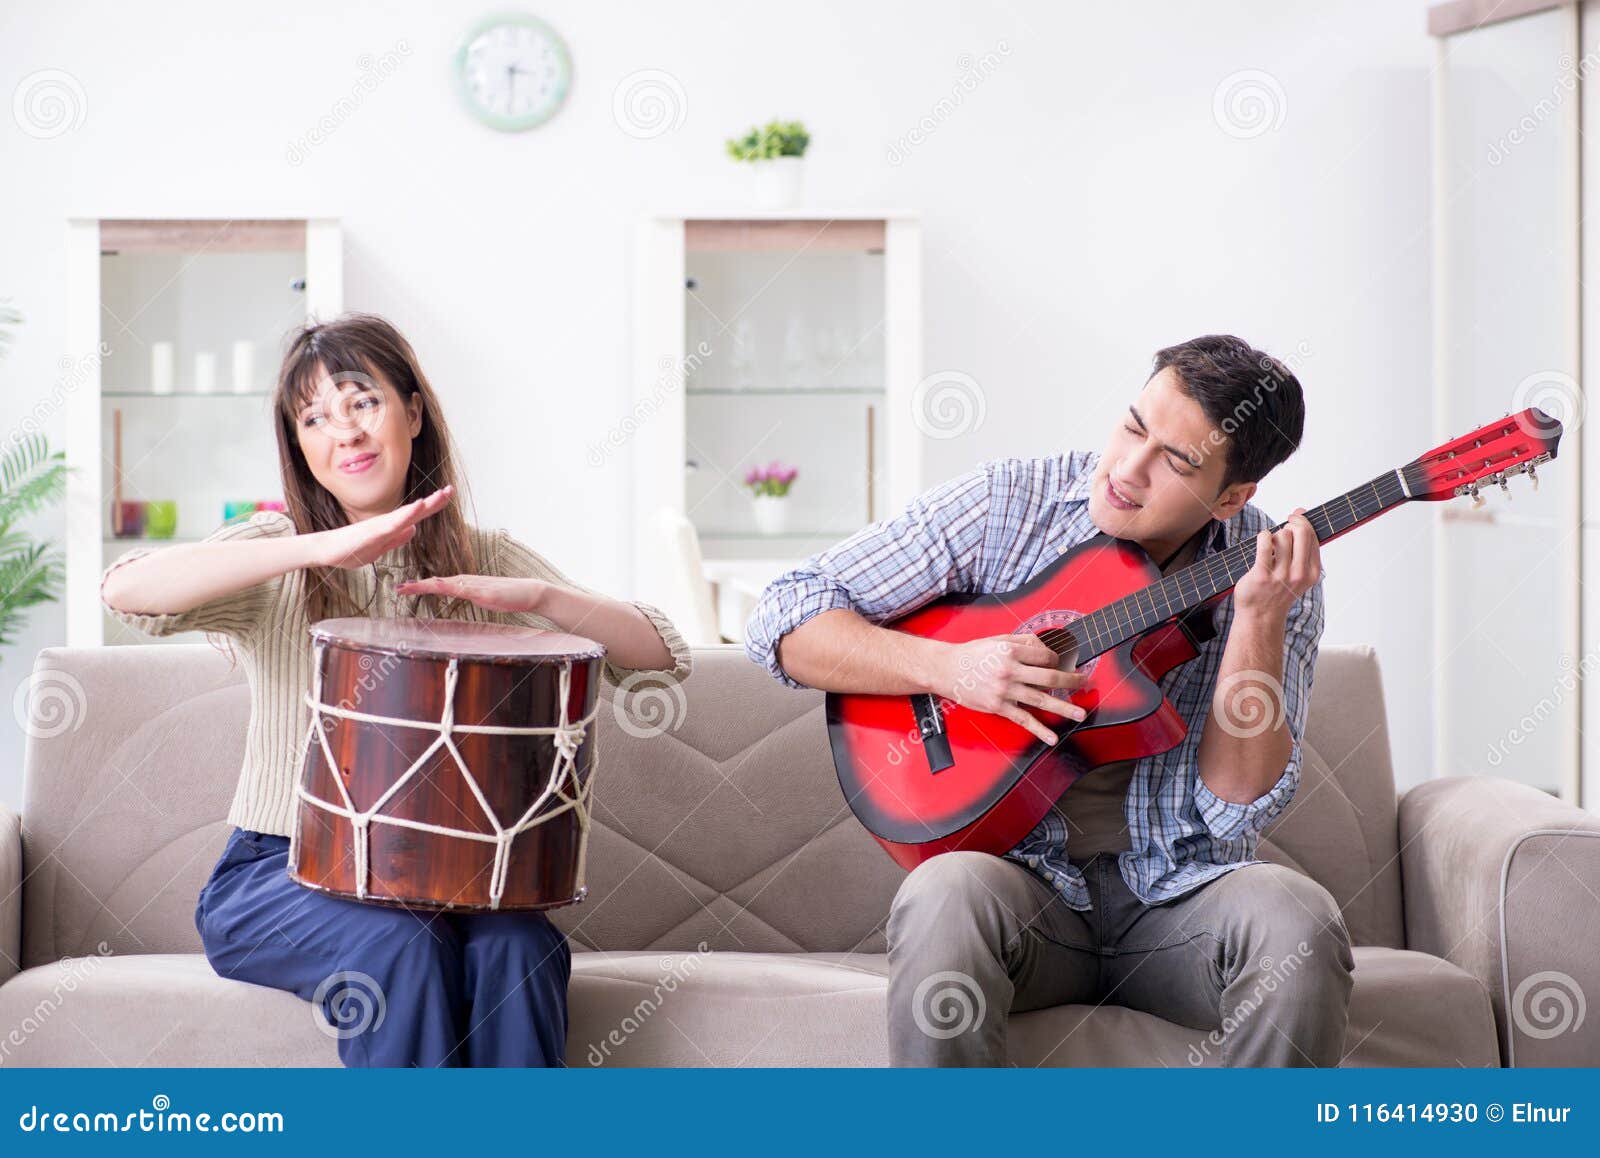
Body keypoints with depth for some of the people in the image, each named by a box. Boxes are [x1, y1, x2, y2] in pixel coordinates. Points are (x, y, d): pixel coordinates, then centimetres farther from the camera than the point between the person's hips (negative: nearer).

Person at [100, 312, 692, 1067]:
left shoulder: (485, 559, 8)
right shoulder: (278, 556, 0)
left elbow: (664, 658, 2)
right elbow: (125, 591, -22)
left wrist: (539, 598, -17)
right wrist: (325, 547, -30)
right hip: (277, 872, -2)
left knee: (518, 948, -29)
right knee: (400, 947, -32)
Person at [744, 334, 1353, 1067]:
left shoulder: (1275, 573, 0)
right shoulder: (1007, 504, -2)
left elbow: (1236, 807, -7)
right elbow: (783, 620, -3)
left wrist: (1259, 621, -18)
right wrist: (945, 666, -17)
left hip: (1177, 893, 1)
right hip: (1025, 877, -1)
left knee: (1297, 922, -31)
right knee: (945, 897, -35)